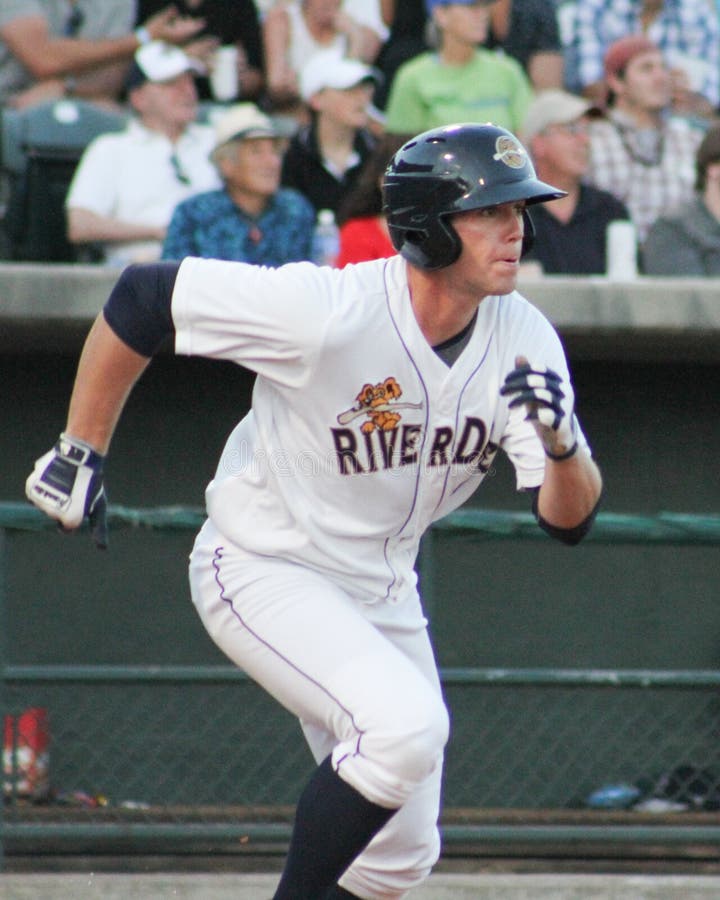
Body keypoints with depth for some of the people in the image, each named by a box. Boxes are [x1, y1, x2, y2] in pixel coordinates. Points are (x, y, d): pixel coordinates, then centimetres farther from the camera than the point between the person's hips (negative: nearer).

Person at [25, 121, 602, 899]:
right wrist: (79, 452, -12)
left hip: (381, 589, 7)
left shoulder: (523, 340, -12)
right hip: (264, 571, -7)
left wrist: (562, 445, -36)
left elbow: (569, 519, -13)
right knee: (404, 724, -30)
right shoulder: (325, 310, -28)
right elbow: (140, 299, -18)